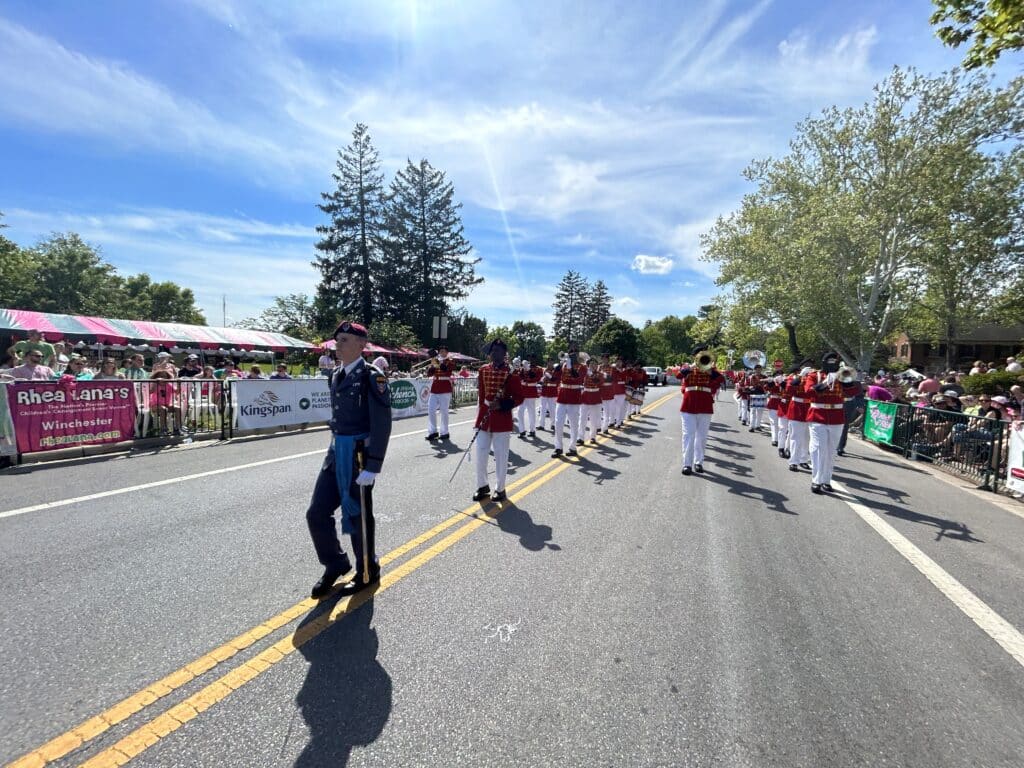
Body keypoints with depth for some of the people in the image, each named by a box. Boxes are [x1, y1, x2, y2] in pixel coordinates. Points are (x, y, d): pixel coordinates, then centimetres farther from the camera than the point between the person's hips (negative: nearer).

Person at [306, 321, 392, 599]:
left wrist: (372, 466, -20)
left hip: (359, 454, -7)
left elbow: (382, 425, -18)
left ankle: (367, 573, 29)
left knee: (358, 517, 7)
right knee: (317, 514, 10)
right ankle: (335, 564, 33)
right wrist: (334, 449, 19)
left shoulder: (371, 376, -15)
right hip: (336, 451, 7)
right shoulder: (337, 374, 10)